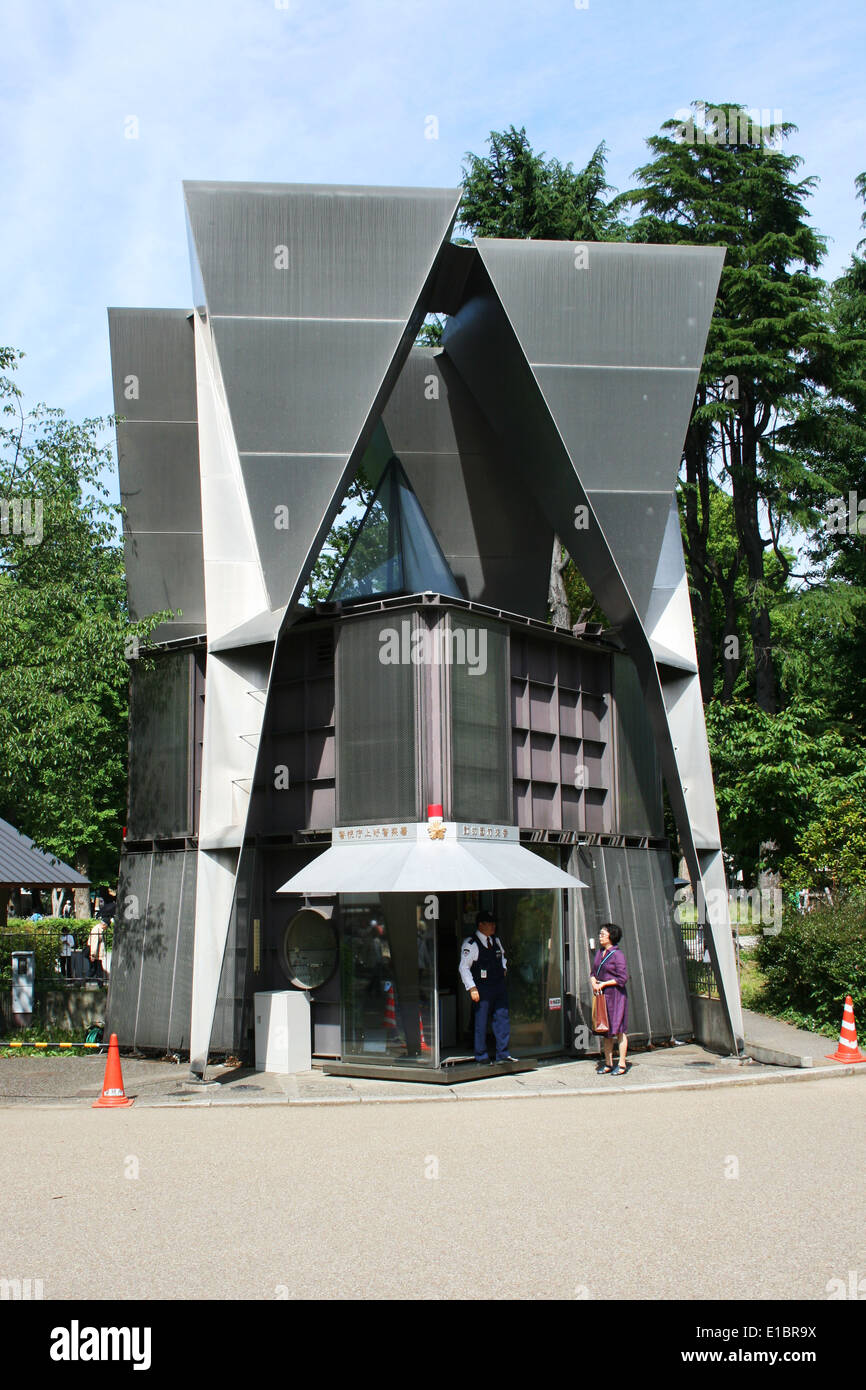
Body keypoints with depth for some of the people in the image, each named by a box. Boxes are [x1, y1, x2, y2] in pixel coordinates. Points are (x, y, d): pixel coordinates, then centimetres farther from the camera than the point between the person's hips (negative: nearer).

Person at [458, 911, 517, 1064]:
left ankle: (503, 1054, 14)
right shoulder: (470, 944, -10)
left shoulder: (496, 940, 12)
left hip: (499, 985, 6)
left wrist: (504, 969, 14)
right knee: (481, 1022, -1)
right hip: (481, 989, -6)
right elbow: (464, 967, -11)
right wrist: (472, 988, -16)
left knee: (502, 1019, 5)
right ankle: (481, 1056, 11)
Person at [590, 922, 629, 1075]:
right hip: (602, 994, 8)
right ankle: (608, 1064, 16)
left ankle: (622, 1065, 2)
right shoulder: (599, 952, 11)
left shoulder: (617, 955, -12)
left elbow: (622, 978, -15)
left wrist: (603, 983, -14)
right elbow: (593, 972, 17)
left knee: (619, 1029, -3)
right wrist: (593, 983, -3)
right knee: (605, 1029, 10)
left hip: (616, 994, -8)